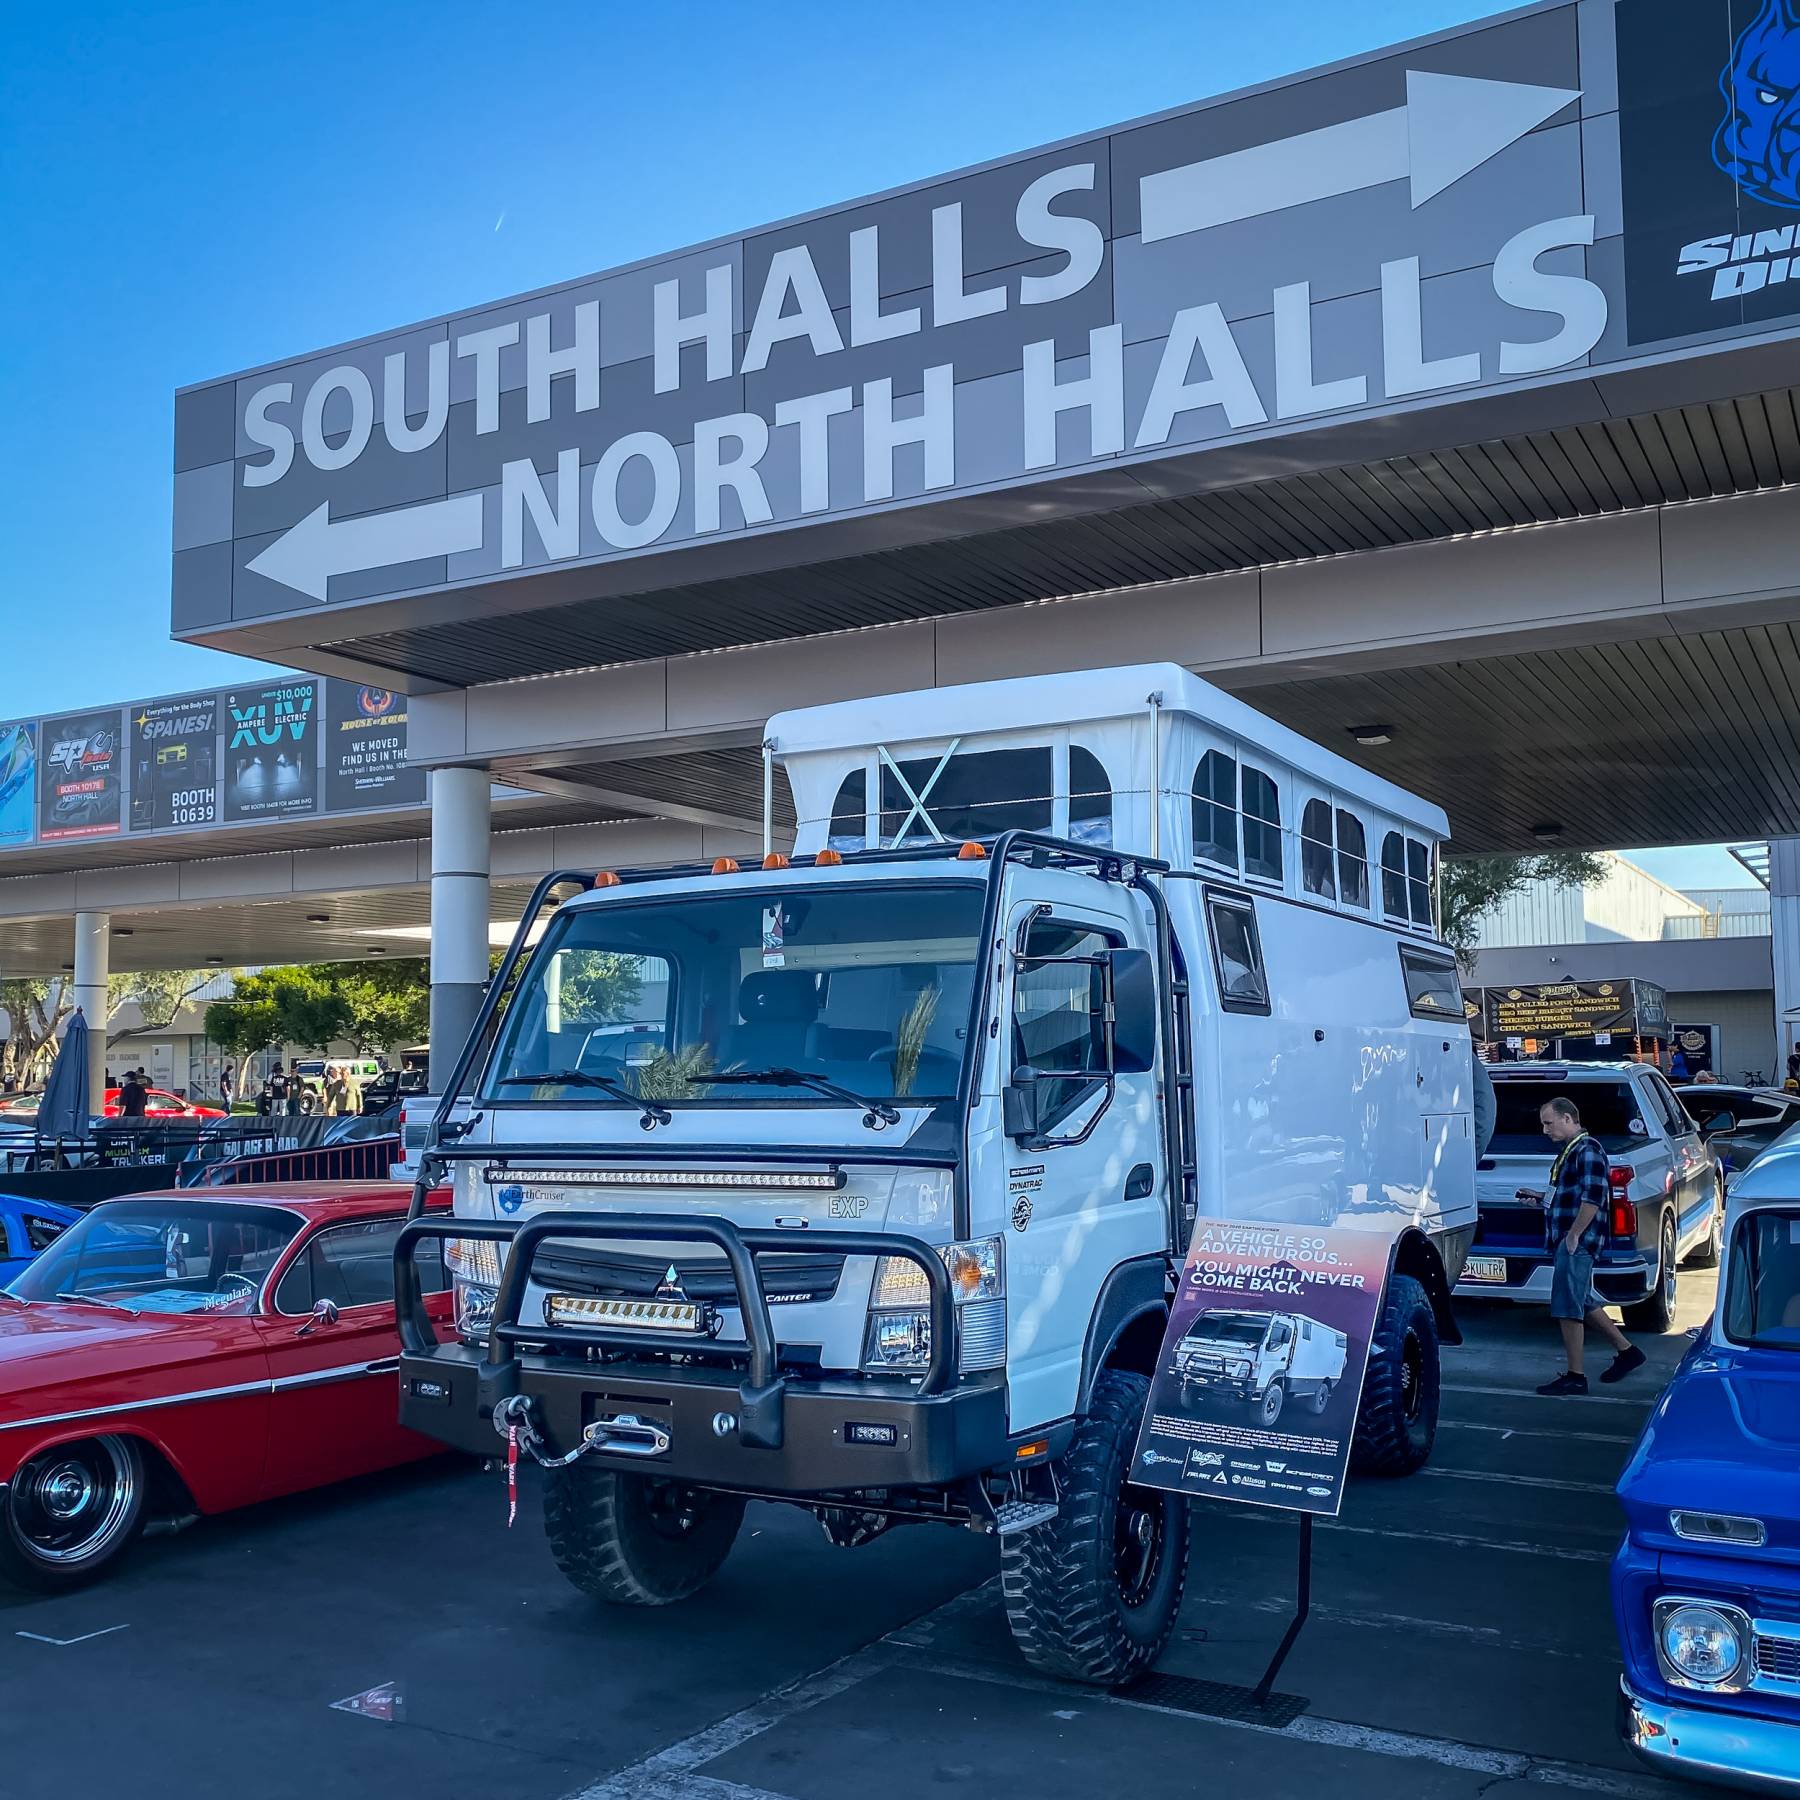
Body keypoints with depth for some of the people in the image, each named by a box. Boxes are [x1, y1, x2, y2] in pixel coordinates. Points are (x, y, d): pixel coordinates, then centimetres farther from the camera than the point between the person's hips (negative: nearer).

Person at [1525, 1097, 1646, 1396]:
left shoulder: (1587, 1150, -13)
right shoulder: (1568, 1151, 18)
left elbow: (1592, 1197, -22)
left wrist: (1573, 1235, -23)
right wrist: (1540, 1196, 18)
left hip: (1576, 1241, -10)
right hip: (1565, 1239, 10)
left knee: (1567, 1308, -7)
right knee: (1584, 1302, 18)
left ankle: (1574, 1377, -1)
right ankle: (1626, 1351, 30)